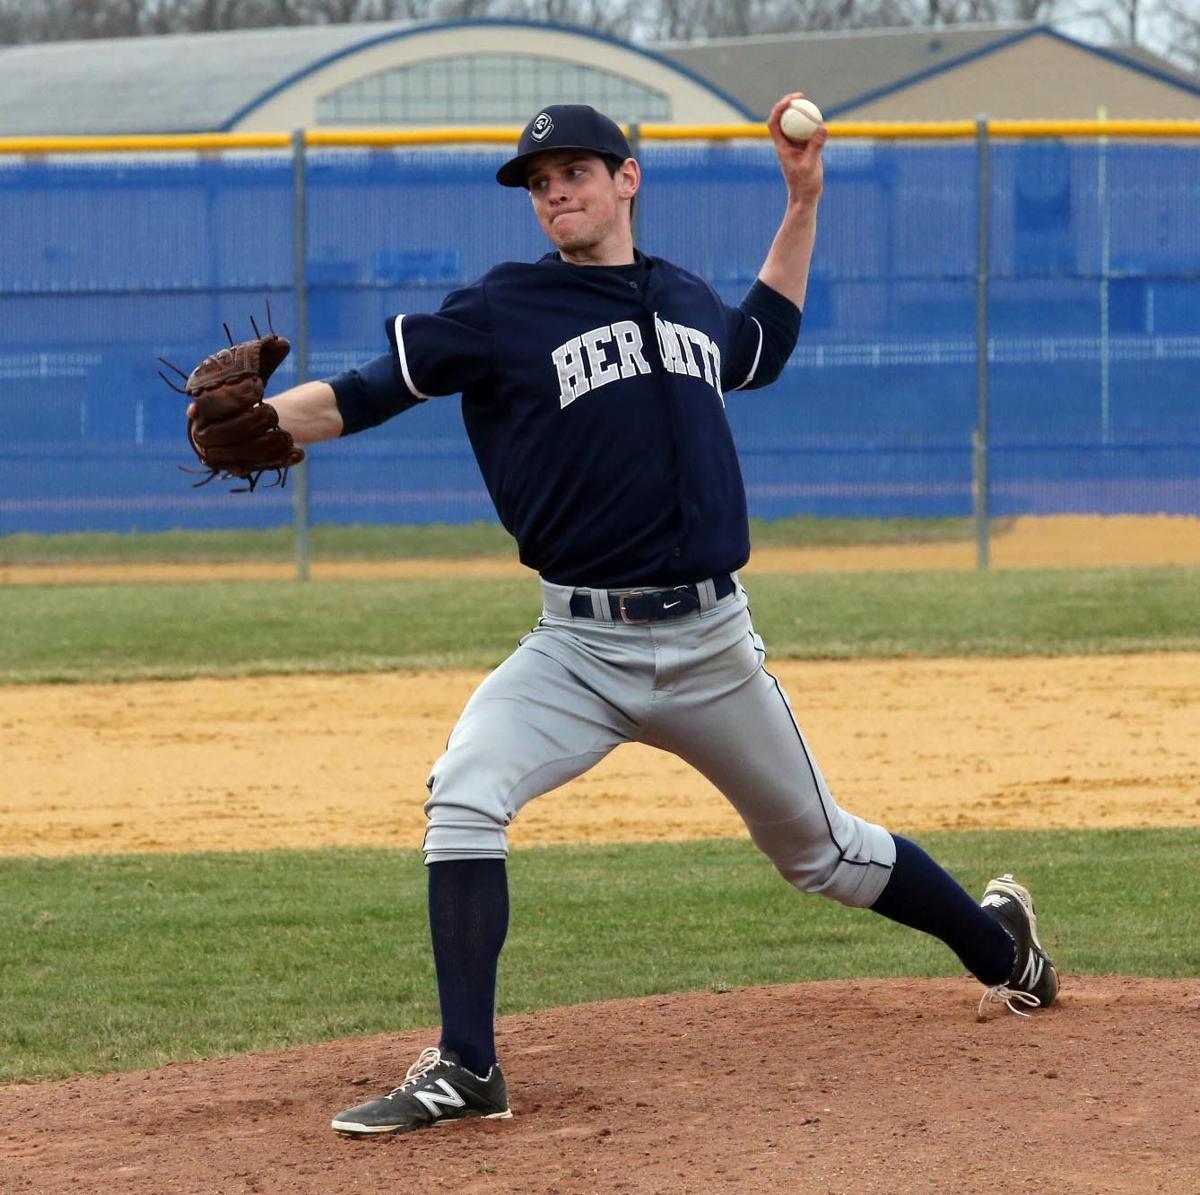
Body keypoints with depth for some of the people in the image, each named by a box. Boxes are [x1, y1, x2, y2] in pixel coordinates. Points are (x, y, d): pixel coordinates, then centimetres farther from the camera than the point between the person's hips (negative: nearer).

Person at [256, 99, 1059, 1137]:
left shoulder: (690, 300, 8)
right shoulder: (502, 311, -4)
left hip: (713, 647, 2)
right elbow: (361, 395, -8)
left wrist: (803, 202, 26)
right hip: (578, 649, -2)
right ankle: (466, 1070, -22)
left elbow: (762, 350, 31)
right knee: (464, 797, -26)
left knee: (818, 849, 15)